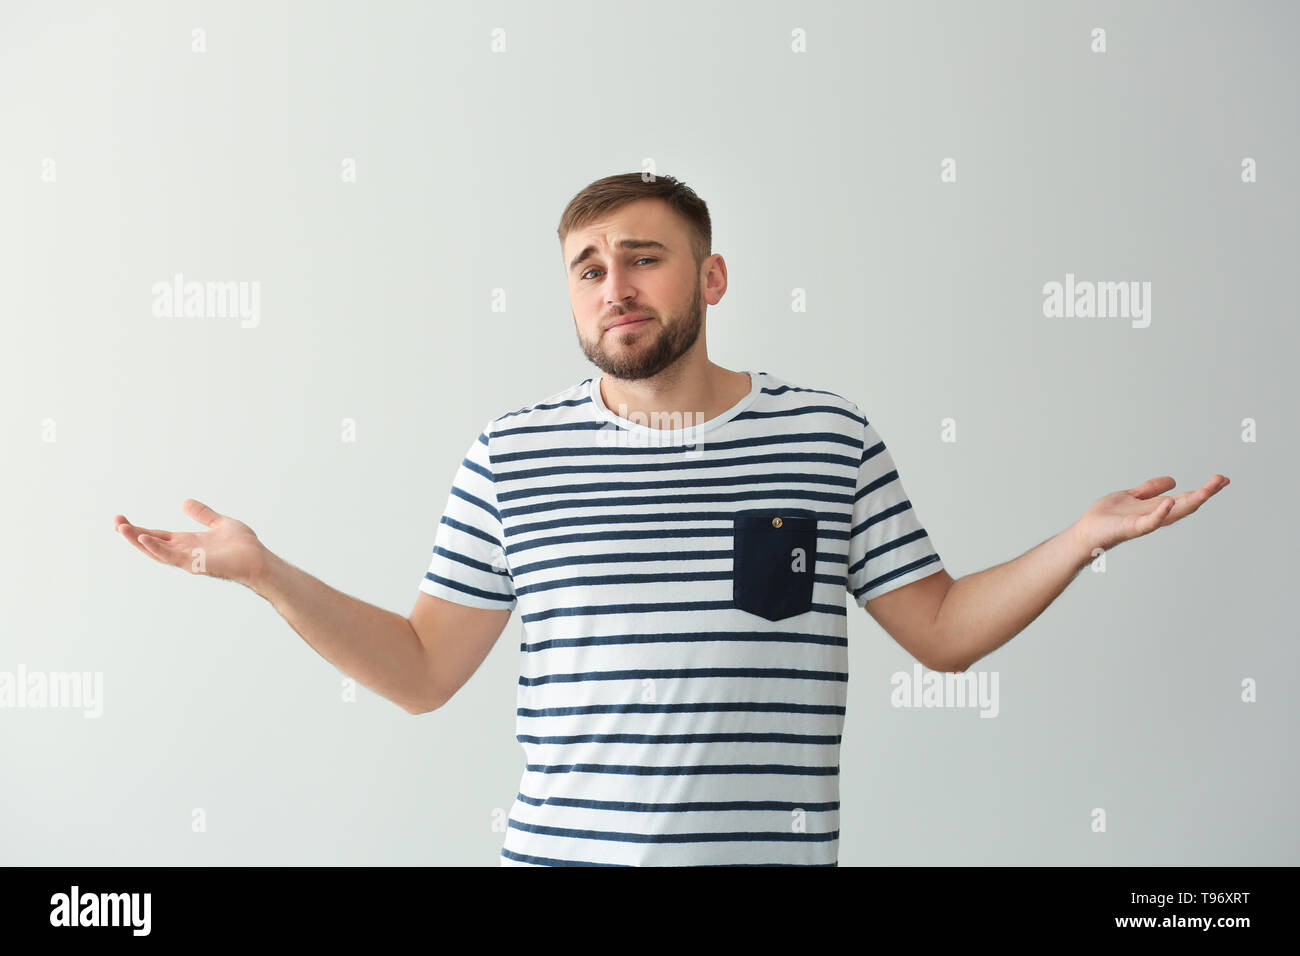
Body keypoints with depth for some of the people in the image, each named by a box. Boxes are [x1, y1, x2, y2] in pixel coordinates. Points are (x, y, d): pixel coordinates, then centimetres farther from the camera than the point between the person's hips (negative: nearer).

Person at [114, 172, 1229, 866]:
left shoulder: (833, 436, 2)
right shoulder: (511, 454, 3)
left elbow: (941, 628, 8)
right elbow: (424, 670, 6)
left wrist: (1082, 539, -5)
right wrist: (266, 572, -3)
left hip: (774, 852, 0)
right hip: (560, 849, 0)